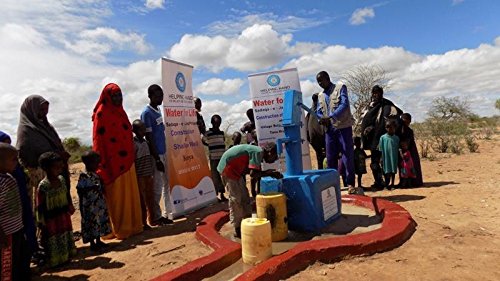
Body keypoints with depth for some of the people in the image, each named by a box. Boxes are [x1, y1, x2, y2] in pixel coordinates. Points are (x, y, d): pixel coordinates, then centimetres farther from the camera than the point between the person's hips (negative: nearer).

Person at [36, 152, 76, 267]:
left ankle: (66, 257, 36)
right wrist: (41, 223, -12)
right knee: (53, 242, 8)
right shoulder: (43, 185, -19)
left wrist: (70, 208, 10)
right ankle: (55, 261, 24)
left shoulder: (61, 179, -1)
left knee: (66, 238, 19)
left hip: (64, 216, 6)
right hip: (51, 220, -6)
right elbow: (40, 207, -15)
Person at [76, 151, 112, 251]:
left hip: (100, 205, 8)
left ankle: (98, 241, 29)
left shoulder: (96, 175, 7)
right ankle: (92, 244, 16)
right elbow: (80, 191, -16)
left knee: (100, 221, 15)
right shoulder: (83, 176, -15)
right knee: (91, 223, 3)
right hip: (89, 206, -8)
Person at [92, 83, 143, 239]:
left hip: (127, 160, 7)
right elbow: (99, 139, -11)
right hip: (113, 162, -7)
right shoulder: (102, 113, -6)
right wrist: (102, 165, -16)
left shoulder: (120, 111, 17)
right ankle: (118, 229, 10)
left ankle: (131, 225, 21)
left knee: (130, 193, 11)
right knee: (116, 195, 0)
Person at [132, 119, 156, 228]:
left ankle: (151, 219, 27)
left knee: (150, 198, 14)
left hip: (149, 175, 7)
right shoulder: (133, 143, -11)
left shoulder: (146, 142, 10)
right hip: (139, 176, -6)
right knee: (141, 200, 3)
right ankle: (143, 222, 14)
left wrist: (152, 172, 14)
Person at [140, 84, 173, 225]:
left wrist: (163, 155, 18)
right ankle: (156, 217, 15)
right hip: (156, 155, -8)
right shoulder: (146, 113, -14)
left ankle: (167, 212, 28)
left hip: (164, 153, 8)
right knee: (157, 187, 1)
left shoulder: (158, 111, 11)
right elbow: (149, 138, -17)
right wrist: (157, 159, -17)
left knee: (167, 183, 15)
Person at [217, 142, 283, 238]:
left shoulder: (258, 151, 10)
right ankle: (237, 230, 4)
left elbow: (256, 172, 9)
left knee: (244, 197, 14)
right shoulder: (258, 152, -19)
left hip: (235, 169, 10)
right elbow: (253, 173, -26)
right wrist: (268, 173, -13)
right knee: (235, 199, -5)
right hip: (228, 168, -10)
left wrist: (270, 172, 0)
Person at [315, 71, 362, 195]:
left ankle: (350, 184, 4)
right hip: (329, 129, 5)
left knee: (347, 156, -3)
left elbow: (344, 104, -13)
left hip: (343, 127, -5)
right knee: (330, 157, 7)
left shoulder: (340, 87, 1)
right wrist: (322, 118, -15)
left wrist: (330, 117, -25)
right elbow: (318, 111, 10)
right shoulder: (320, 95, 17)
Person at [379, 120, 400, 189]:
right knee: (386, 171, 6)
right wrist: (381, 159, -3)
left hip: (394, 158, 1)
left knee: (393, 171, 6)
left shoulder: (397, 138, 2)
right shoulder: (383, 137, -3)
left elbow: (398, 150, 5)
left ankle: (391, 184, 15)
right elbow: (381, 150, -1)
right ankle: (387, 184, 16)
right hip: (386, 158, -1)